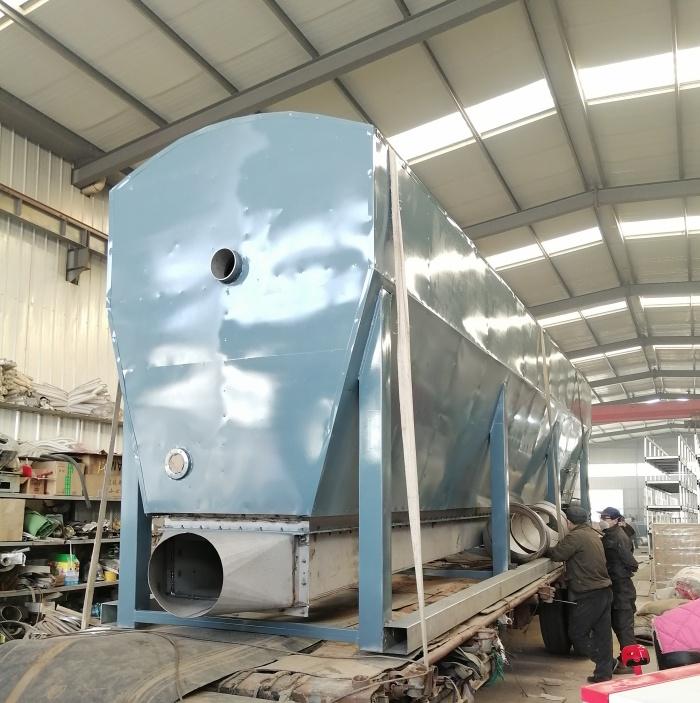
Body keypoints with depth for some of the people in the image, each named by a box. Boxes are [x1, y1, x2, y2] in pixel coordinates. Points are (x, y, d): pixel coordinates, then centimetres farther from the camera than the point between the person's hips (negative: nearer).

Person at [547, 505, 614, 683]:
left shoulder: (576, 536, -16)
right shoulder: (593, 534, 14)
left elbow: (558, 554, -17)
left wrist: (545, 550, 2)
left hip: (589, 595, -9)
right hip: (604, 590, 9)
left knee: (577, 634, 3)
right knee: (602, 634, 12)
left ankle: (606, 662, 1)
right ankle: (604, 672, 17)